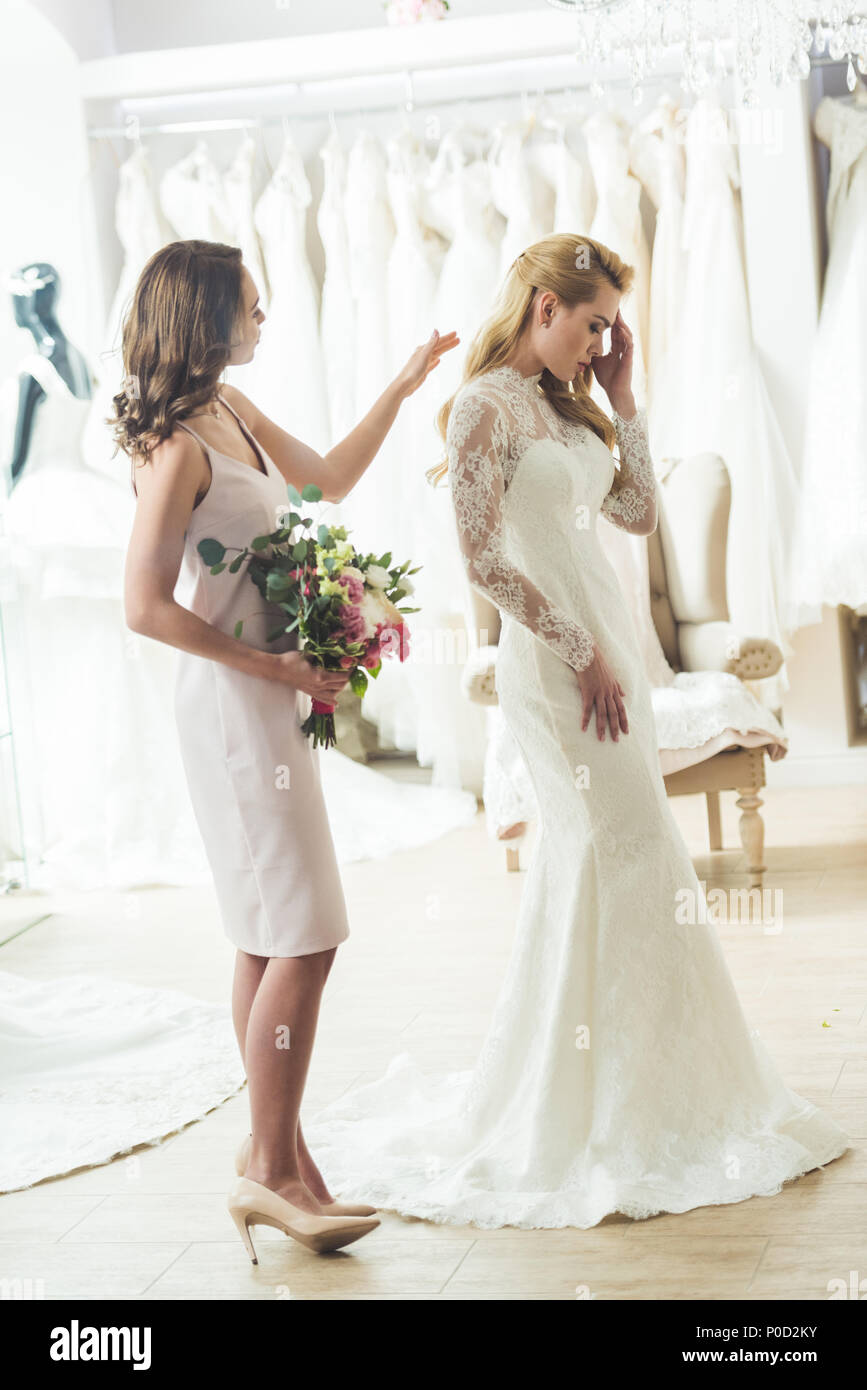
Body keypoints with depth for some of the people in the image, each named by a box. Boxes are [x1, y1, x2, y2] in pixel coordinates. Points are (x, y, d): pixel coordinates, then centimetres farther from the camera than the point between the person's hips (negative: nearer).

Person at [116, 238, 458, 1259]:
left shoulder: (232, 410, 11)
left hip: (274, 702, 10)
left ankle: (278, 1152, 19)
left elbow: (329, 480, 25)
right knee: (301, 939, -8)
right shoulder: (177, 447, -17)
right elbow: (146, 607, -20)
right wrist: (273, 666, -16)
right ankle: (269, 1170, 1)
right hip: (234, 705, -10)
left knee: (269, 940, 11)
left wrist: (401, 389, 21)